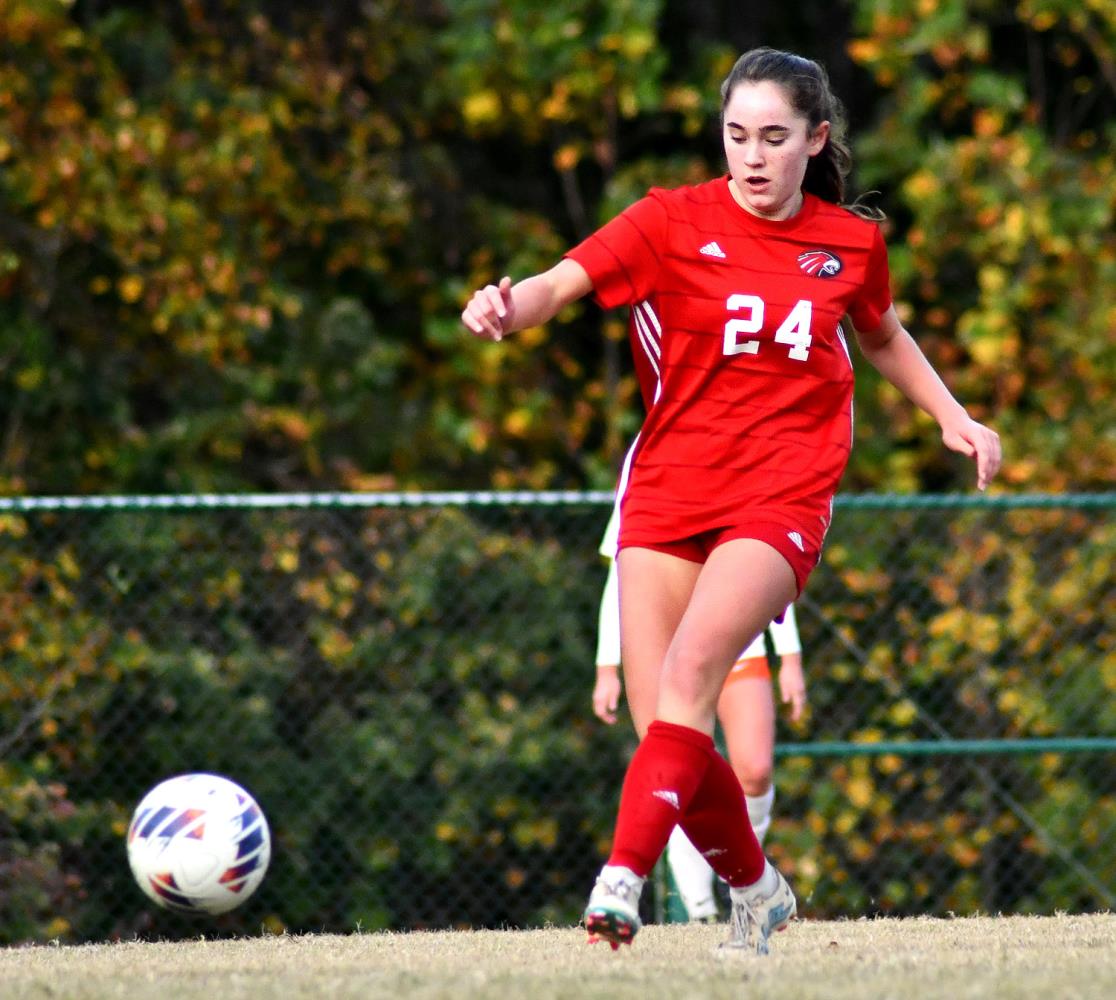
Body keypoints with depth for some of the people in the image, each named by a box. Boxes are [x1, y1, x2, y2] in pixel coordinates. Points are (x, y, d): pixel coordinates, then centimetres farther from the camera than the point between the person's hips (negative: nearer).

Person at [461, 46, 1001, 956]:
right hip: (667, 495, 1)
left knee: (691, 668, -25)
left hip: (780, 500, -1)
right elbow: (564, 281, -15)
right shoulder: (674, 222, -1)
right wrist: (511, 306, -36)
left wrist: (954, 418, 21)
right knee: (661, 720, -5)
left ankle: (623, 875, -32)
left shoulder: (852, 242, 7)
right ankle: (755, 889, 19)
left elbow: (884, 336, 28)